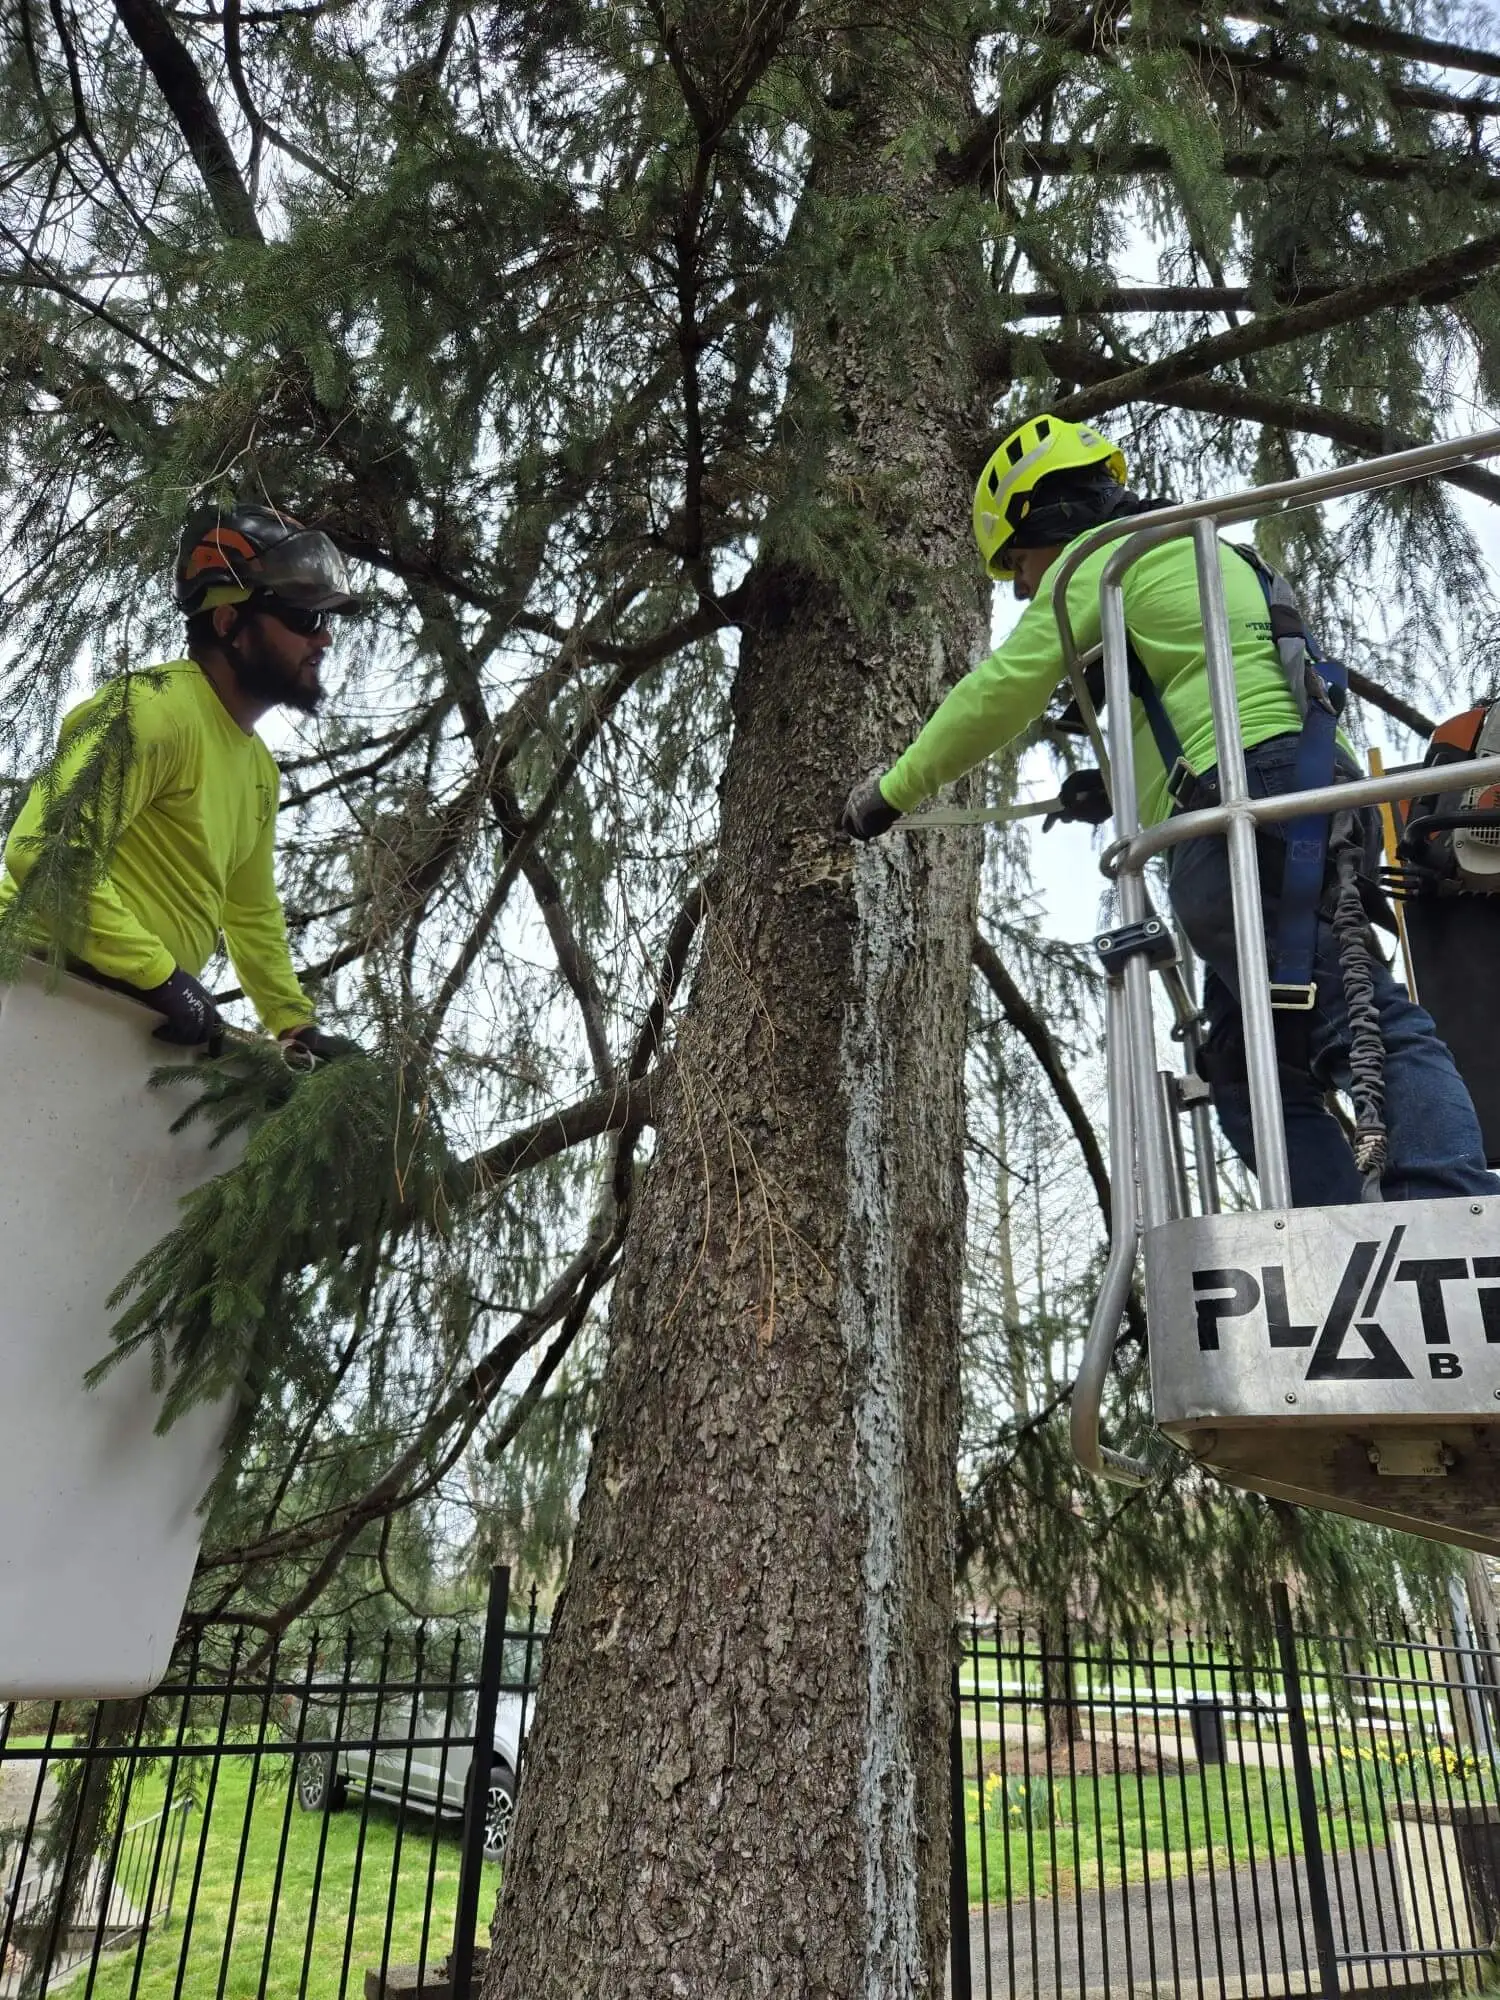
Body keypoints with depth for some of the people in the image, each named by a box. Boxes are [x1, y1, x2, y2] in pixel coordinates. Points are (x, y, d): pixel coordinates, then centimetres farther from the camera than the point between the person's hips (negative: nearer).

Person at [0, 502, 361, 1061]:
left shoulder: (261, 769, 14)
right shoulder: (156, 707, -14)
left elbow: (253, 914, 22)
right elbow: (46, 854, -23)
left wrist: (297, 1024, 14)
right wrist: (161, 975, -22)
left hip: (141, 1018, 9)